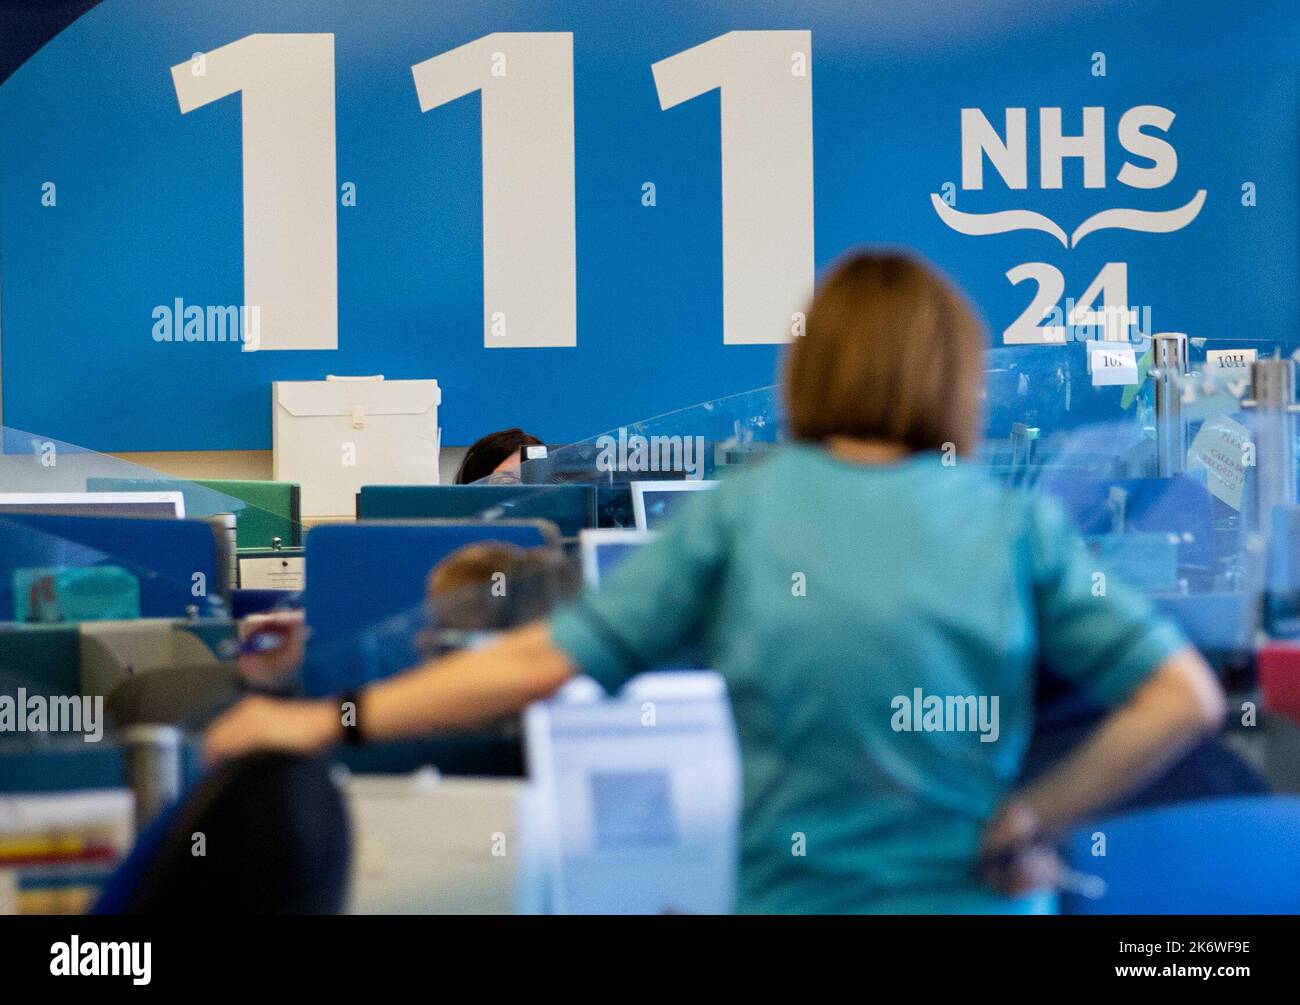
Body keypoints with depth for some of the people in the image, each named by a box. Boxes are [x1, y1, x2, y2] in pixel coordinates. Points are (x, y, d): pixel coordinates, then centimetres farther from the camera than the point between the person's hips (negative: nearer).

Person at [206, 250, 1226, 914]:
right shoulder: (1019, 525, -4)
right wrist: (1027, 826, -4)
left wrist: (328, 721, 2)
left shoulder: (740, 511, -4)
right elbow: (1186, 700, -9)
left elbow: (542, 659, -5)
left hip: (794, 892, 1)